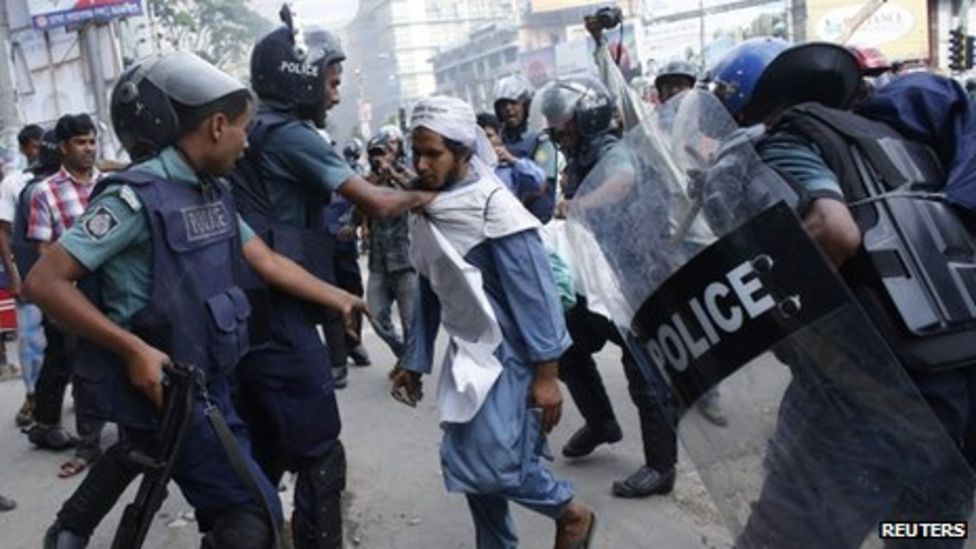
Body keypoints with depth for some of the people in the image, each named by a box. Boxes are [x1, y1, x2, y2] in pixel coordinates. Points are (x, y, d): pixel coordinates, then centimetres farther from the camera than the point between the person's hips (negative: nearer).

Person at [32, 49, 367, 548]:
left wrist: (337, 299, 10)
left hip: (202, 381, 9)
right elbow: (44, 282, -21)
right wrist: (133, 349, -26)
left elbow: (268, 262, 9)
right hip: (160, 385, -9)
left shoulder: (213, 194, 4)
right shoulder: (136, 196, -21)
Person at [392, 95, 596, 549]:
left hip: (509, 353, -7)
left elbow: (535, 294, -17)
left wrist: (546, 373, -19)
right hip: (467, 353, 7)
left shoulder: (493, 206, -16)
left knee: (496, 460, -12)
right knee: (466, 462, 9)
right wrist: (415, 362, 15)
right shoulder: (428, 211, 6)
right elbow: (430, 292, 14)